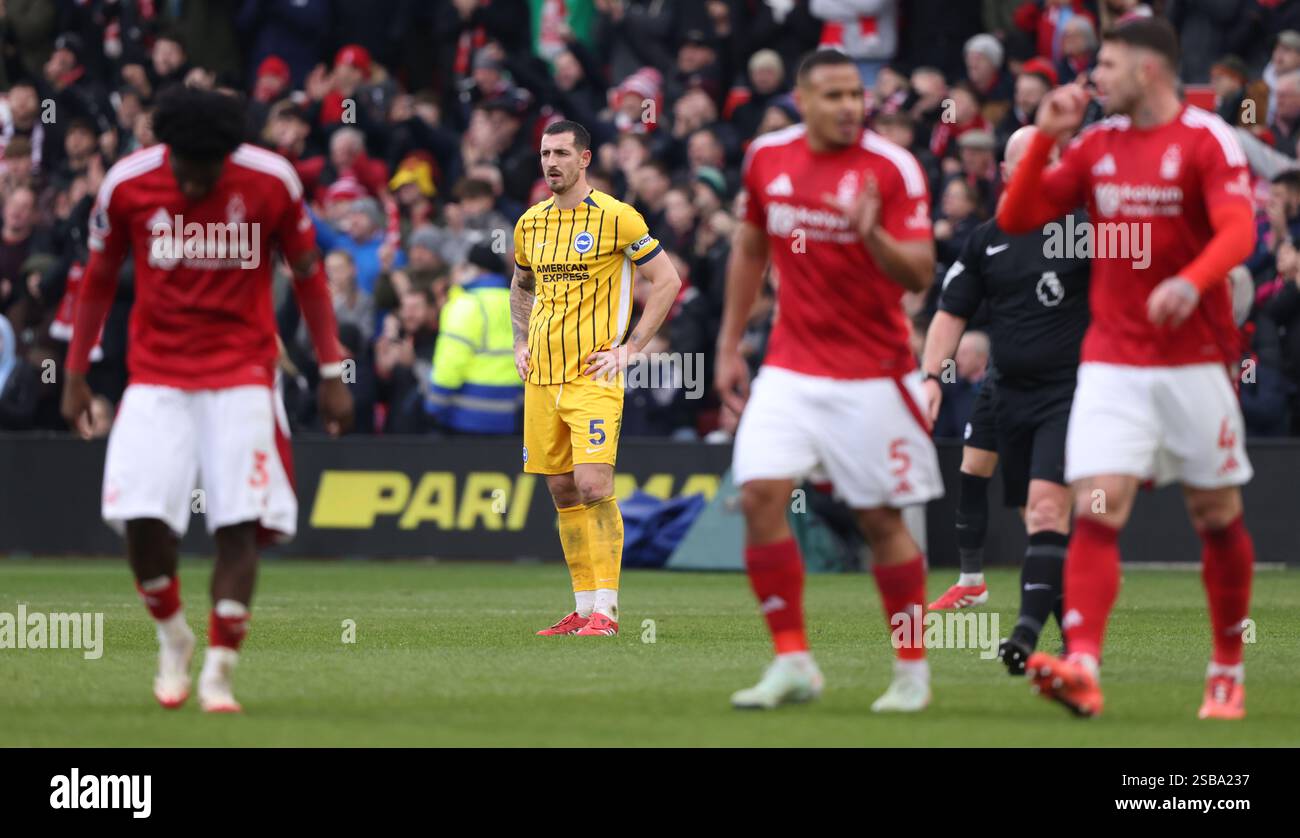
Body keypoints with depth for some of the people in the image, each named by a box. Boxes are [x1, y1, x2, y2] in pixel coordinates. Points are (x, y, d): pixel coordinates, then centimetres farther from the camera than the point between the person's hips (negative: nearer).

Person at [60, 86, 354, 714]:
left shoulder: (271, 181, -9)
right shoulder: (127, 184, -7)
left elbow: (308, 275, 4)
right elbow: (98, 280, 7)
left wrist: (332, 373, 3)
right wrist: (75, 373, 7)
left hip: (241, 374, -1)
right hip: (156, 374, 1)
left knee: (241, 522, -12)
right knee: (140, 518, -13)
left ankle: (218, 670, -3)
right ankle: (173, 640, 13)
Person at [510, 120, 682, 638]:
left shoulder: (614, 217, -7)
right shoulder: (530, 223, 11)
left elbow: (667, 282, -4)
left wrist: (629, 348, -8)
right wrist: (520, 343, 14)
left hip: (593, 376, -6)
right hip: (541, 377, 6)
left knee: (593, 486, -15)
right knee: (562, 492, 6)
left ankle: (605, 609, -13)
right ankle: (584, 606, 12)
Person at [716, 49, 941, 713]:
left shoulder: (892, 168, -10)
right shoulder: (767, 158, 3)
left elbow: (919, 276, -15)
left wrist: (873, 236, -34)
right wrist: (729, 345, 17)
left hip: (872, 372, -4)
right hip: (791, 366, 4)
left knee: (880, 518, -1)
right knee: (760, 495, -11)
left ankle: (912, 671, 14)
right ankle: (793, 663, -2)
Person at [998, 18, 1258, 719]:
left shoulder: (1208, 140, -6)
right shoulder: (1098, 143, 9)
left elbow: (1238, 232, -20)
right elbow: (1016, 217, 9)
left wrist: (1192, 282, -39)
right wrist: (1045, 137, -2)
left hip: (1196, 359, -3)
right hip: (1112, 362, 3)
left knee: (1217, 517, 6)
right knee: (1096, 511, -12)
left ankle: (1229, 672, 21)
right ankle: (1082, 666, -24)